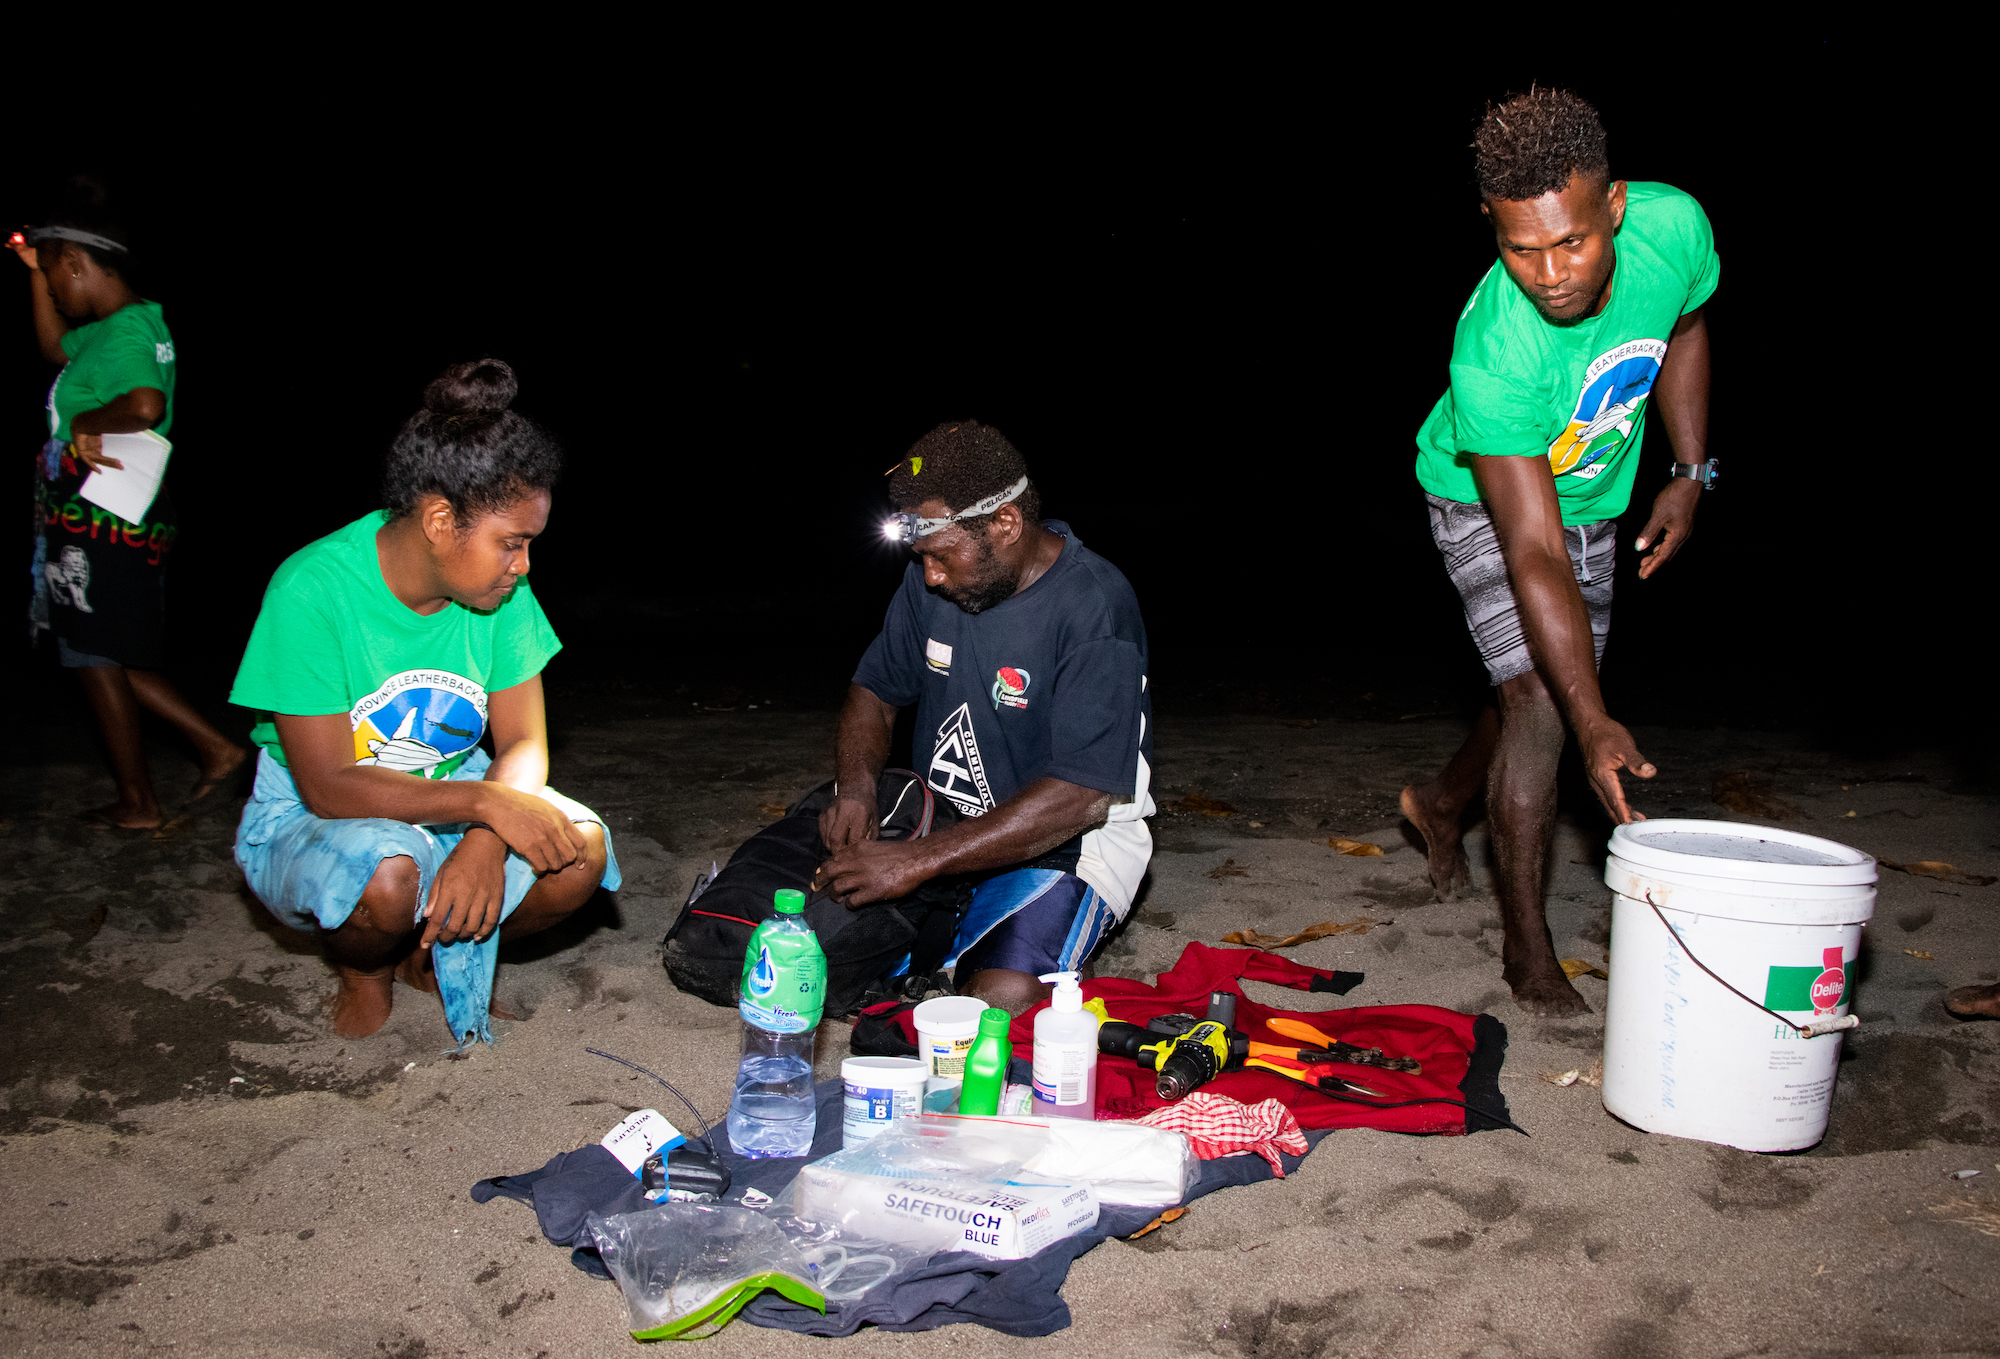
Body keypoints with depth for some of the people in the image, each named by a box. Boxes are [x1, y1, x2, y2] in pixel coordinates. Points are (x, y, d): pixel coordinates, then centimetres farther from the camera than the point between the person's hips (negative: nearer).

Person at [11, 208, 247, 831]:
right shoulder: (123, 325, 15)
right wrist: (35, 272, 29)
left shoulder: (124, 335, -18)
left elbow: (146, 405, -39)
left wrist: (85, 423, -21)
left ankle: (137, 803, 13)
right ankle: (218, 749, 13)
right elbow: (56, 347, 35)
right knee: (109, 660, 16)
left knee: (97, 660, 2)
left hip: (100, 527, -10)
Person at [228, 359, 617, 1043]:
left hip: (447, 800, 5)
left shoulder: (500, 592, -11)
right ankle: (366, 969, 1)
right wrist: (487, 802, -36)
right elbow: (327, 787, -26)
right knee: (387, 873, -37)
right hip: (308, 819, -4)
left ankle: (434, 952, 8)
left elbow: (524, 743, -9)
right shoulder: (312, 590, -25)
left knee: (580, 849, -21)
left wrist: (483, 844, -29)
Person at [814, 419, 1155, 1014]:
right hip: (946, 828, 6)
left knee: (1002, 999, -29)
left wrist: (915, 861, -32)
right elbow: (874, 689, 11)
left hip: (1064, 843, -6)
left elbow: (1080, 797, -29)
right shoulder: (932, 581, -1)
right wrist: (856, 787, -13)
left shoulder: (1095, 608, -23)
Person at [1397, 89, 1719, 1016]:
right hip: (1487, 500, -6)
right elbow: (1535, 557, -40)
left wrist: (1689, 473, -2)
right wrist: (1595, 725, -45)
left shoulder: (1674, 225, -26)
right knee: (1543, 696, -17)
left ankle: (1442, 801, 44)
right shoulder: (1492, 357, -40)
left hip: (1595, 495, 6)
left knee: (1563, 686, 16)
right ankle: (1525, 941, -1)